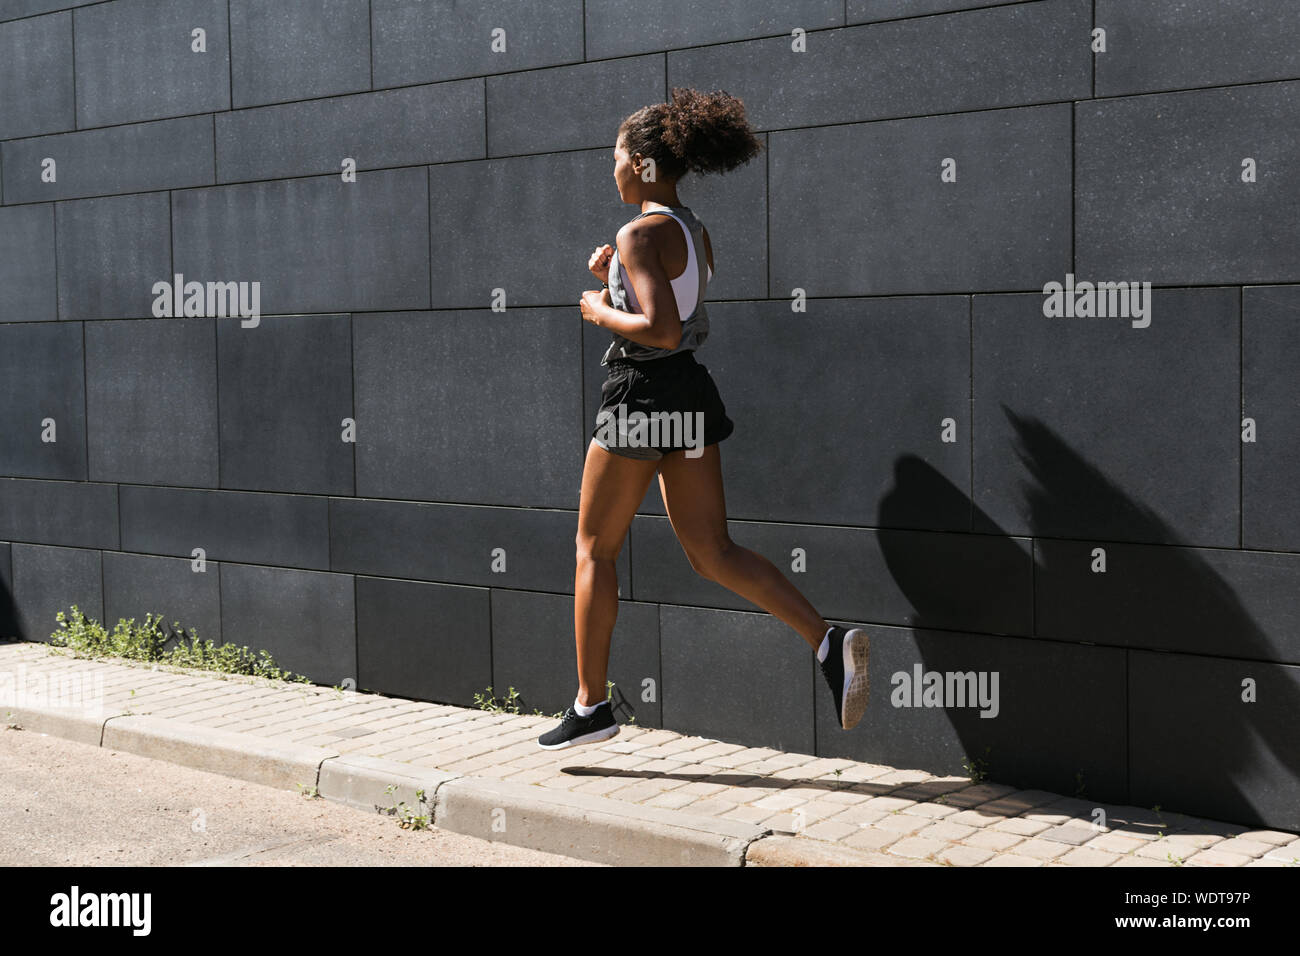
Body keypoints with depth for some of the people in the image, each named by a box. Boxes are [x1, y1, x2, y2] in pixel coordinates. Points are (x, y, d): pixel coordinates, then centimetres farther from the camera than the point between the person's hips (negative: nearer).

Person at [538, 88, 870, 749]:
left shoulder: (641, 233, -15)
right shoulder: (695, 232, 13)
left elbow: (662, 331, -24)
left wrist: (601, 311, -9)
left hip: (643, 394, -8)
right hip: (690, 395, 8)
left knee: (594, 550, 7)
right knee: (712, 553, 7)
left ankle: (591, 705, 14)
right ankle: (828, 643, -8)